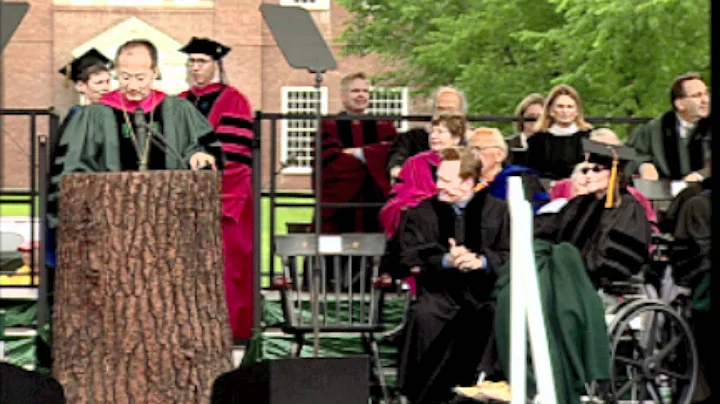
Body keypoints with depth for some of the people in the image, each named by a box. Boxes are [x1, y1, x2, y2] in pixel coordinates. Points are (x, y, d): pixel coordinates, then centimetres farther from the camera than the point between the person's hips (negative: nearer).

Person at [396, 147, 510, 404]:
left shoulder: (496, 210, 10)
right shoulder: (424, 211, 10)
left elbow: (510, 256, 1)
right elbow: (410, 257, 0)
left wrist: (482, 261, -20)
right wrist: (445, 261, -19)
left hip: (484, 288, 0)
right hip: (440, 291, 0)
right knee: (424, 315, -32)